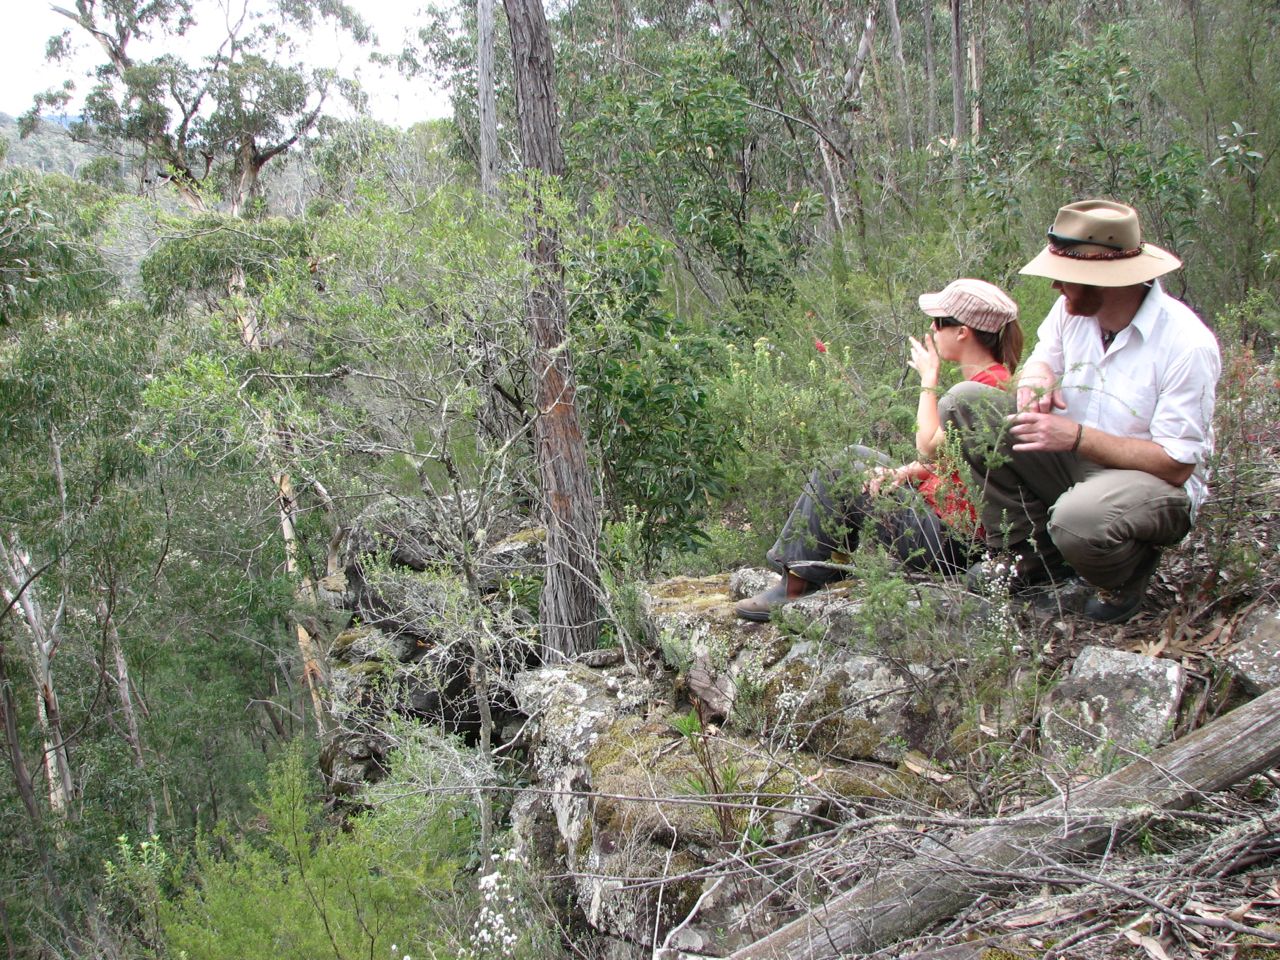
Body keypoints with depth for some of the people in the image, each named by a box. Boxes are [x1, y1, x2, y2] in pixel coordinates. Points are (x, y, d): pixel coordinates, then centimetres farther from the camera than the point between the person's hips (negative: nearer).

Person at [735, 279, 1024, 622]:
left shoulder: (988, 384, -22)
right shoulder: (990, 378, 11)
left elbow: (929, 446, -20)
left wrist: (928, 378, -8)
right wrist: (904, 472, -4)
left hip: (947, 538, -10)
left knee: (834, 473, -6)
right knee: (854, 456, 14)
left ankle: (794, 587, 4)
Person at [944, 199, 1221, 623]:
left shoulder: (1187, 346, -23)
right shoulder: (1072, 309, -5)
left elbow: (1176, 464, -22)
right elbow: (1043, 359, 13)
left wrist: (1077, 436, -29)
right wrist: (1035, 378, -14)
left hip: (1155, 484, -7)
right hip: (1071, 461, 7)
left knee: (1078, 518, -42)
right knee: (966, 403, -9)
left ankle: (1119, 584, -2)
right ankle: (1024, 554, 1)